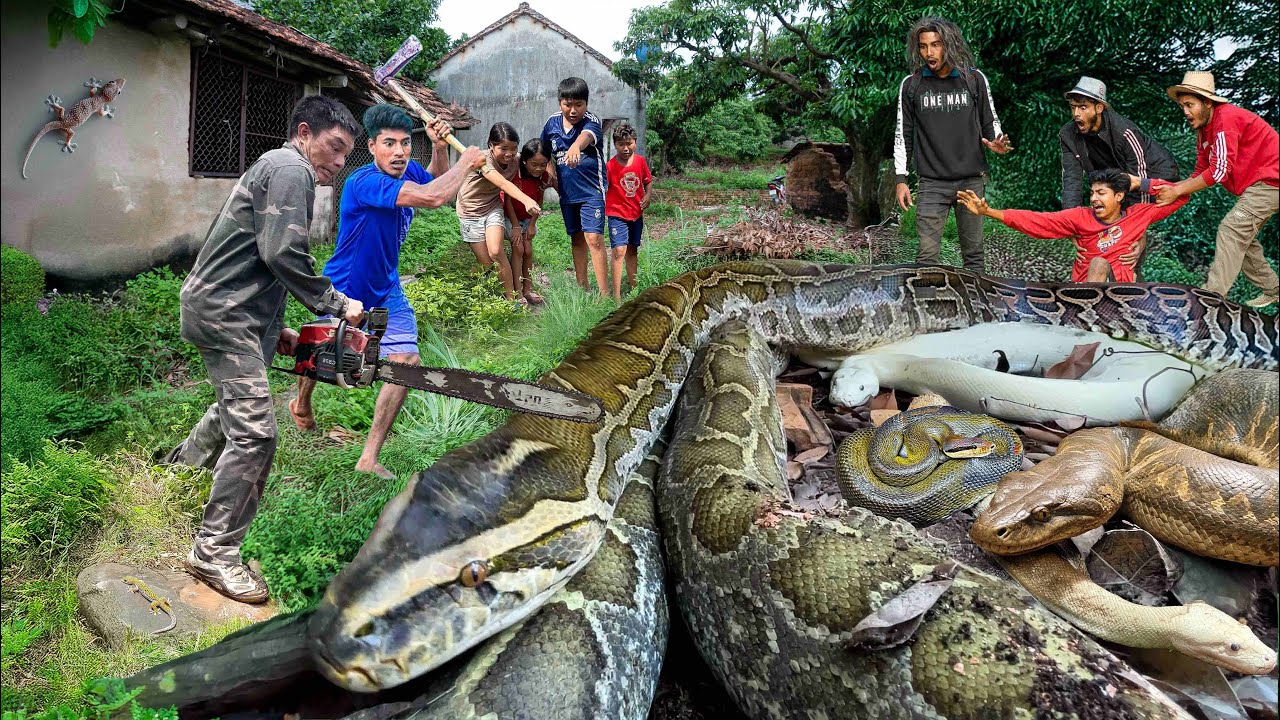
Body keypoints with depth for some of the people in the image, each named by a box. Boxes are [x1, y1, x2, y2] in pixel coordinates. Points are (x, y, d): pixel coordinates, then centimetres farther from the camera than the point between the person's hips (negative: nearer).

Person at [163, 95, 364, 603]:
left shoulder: (277, 170, 22)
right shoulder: (291, 169, -10)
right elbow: (283, 254, -23)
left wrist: (274, 330, 16)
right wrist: (337, 304, -14)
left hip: (241, 314, 11)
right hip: (224, 313, -11)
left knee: (240, 400, 30)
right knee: (255, 430, -14)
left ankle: (183, 463, 51)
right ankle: (215, 551, -8)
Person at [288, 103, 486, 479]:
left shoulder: (409, 170, -11)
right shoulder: (364, 183, -34)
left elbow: (436, 180, 15)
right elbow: (432, 197, -46)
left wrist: (439, 148, -6)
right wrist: (466, 163, -29)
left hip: (386, 291, 5)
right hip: (343, 292, -5)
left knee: (406, 363, -11)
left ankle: (369, 460, -1)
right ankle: (302, 403, 58)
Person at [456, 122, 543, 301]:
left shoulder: (514, 164, -9)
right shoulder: (482, 159, -28)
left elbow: (506, 195, -2)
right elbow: (503, 184, -44)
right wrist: (527, 200, -59)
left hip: (493, 209, 3)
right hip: (470, 212, -2)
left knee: (495, 252, -22)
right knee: (486, 264, -5)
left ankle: (511, 296, -11)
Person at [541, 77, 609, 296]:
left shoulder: (591, 121, -16)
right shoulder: (552, 122, 1)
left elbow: (587, 136, -40)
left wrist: (576, 146, -62)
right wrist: (549, 170, 0)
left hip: (591, 190, -6)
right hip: (566, 192, 6)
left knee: (593, 238, -14)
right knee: (577, 238, 15)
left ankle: (604, 293, -11)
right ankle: (582, 287, 26)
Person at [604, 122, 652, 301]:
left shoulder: (641, 161, -2)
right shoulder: (610, 166, -15)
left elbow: (648, 181, 12)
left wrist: (647, 196, -5)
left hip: (636, 213, 5)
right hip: (617, 214, -5)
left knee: (632, 250, 19)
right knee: (619, 251, -16)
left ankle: (632, 285, 36)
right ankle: (616, 296, -16)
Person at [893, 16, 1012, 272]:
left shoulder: (974, 79, 4)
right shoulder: (911, 85, 3)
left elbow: (990, 122, 13)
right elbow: (903, 135, 8)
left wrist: (996, 143, -11)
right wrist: (901, 179, 2)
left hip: (971, 181, 1)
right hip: (932, 184, -1)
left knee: (973, 253, 7)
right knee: (927, 255, -8)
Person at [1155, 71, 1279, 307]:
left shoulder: (1227, 118, -21)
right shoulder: (1203, 129, 8)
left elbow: (1219, 171, -25)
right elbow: (1201, 172, 6)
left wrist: (1177, 191, -21)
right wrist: (1171, 188, -10)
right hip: (1254, 185, 10)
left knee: (1231, 229, -18)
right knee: (1242, 237, 11)